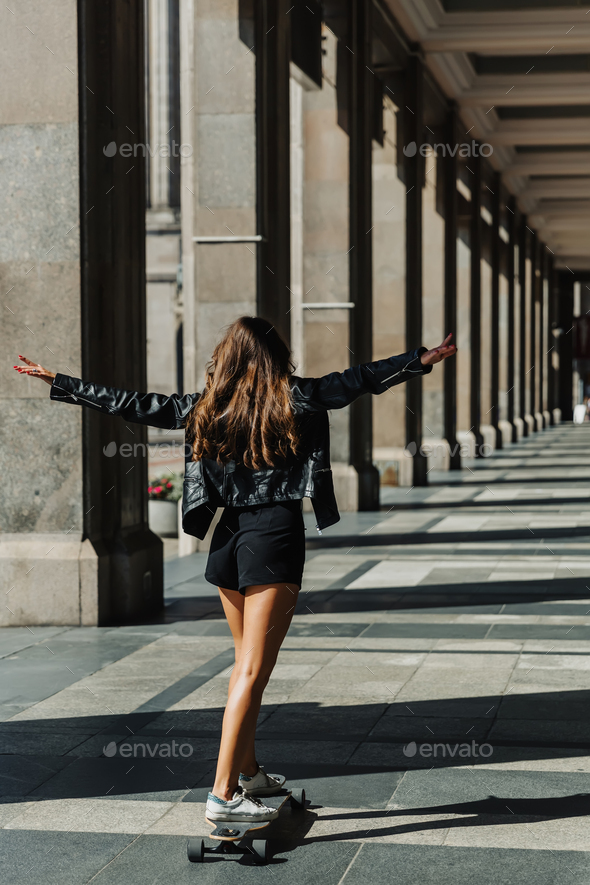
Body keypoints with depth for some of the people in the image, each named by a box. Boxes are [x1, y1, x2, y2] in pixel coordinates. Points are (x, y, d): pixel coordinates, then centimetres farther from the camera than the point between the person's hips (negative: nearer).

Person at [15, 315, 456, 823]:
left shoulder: (205, 409, 7)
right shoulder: (295, 399, -3)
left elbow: (132, 405, 11)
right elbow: (361, 380, -1)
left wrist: (58, 383, 20)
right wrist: (423, 360, 8)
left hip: (230, 536, 6)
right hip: (276, 535, -5)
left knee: (247, 662, 20)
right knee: (254, 670, -7)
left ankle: (248, 772, 32)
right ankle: (224, 794, -12)